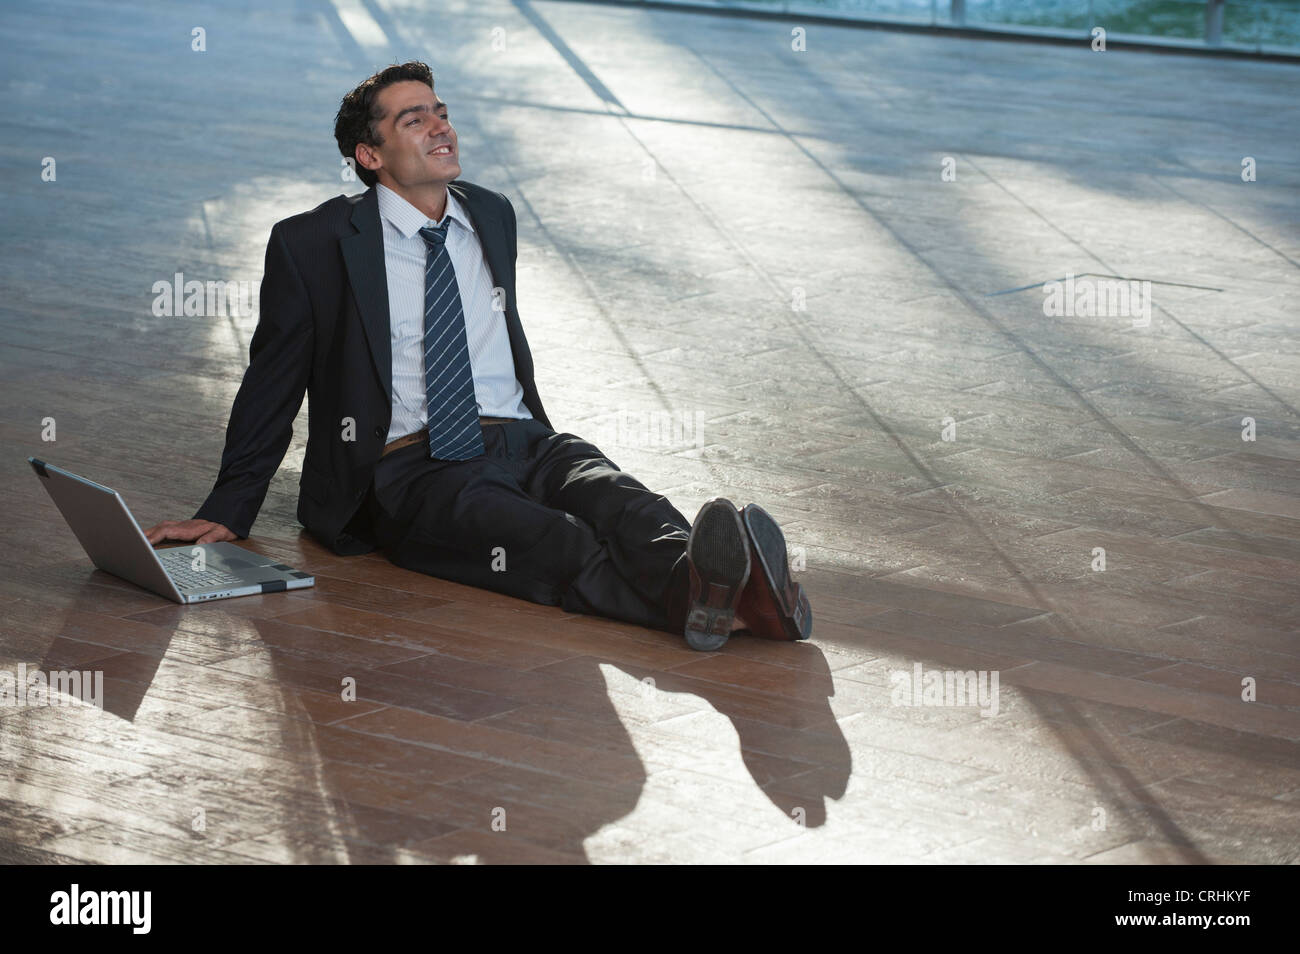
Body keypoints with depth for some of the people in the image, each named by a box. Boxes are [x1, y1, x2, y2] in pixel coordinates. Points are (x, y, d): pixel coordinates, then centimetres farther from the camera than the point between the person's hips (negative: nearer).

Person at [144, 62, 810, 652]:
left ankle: (696, 576, -64)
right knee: (547, 540, -37)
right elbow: (273, 384, 10)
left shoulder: (491, 216, 20)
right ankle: (693, 594, -64)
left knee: (613, 497, -32)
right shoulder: (313, 244, 4)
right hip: (408, 472, -5)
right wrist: (228, 511, 7)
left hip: (521, 443, 5)